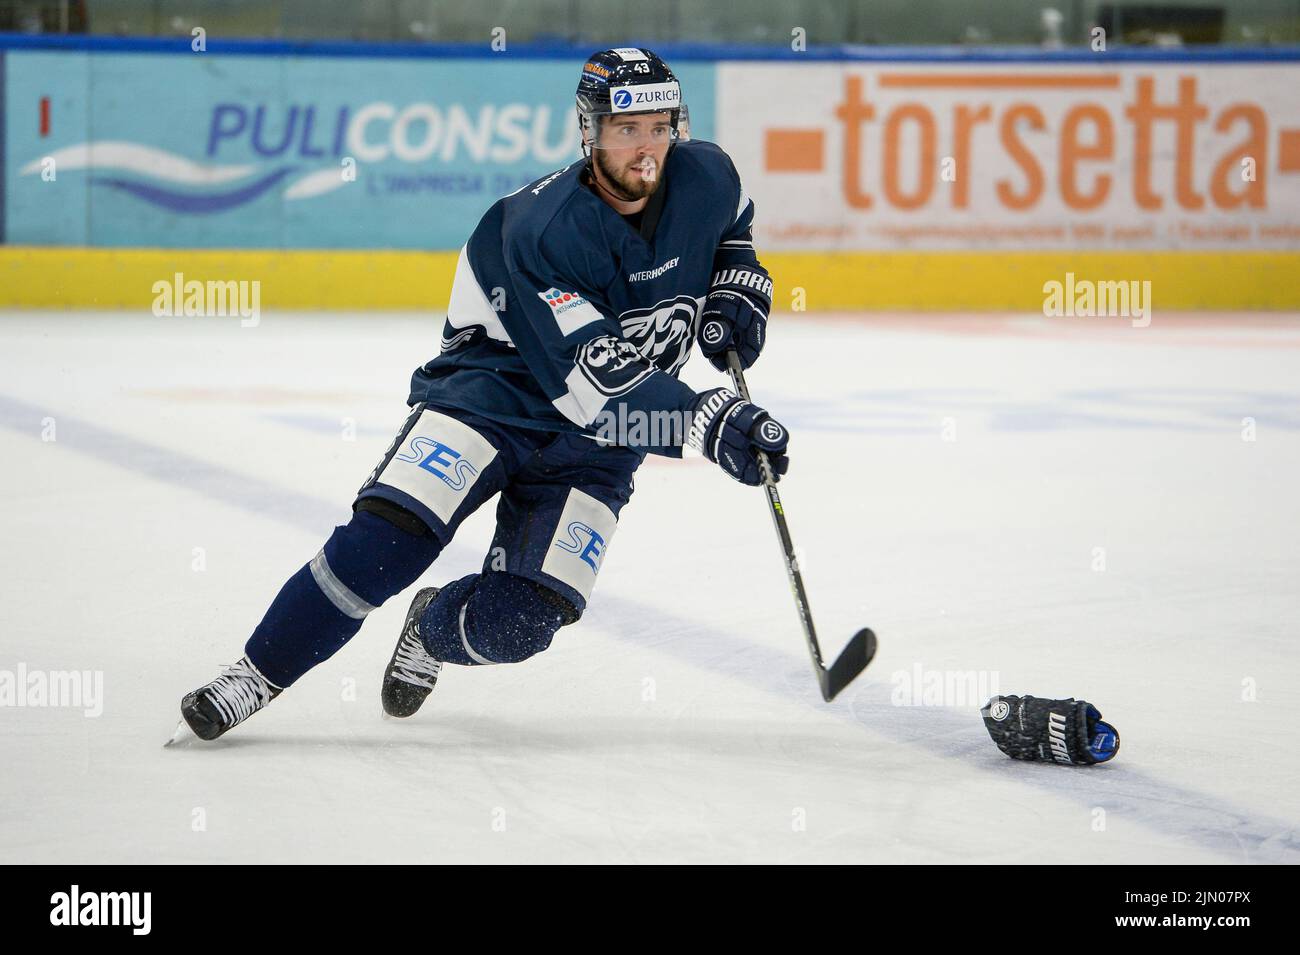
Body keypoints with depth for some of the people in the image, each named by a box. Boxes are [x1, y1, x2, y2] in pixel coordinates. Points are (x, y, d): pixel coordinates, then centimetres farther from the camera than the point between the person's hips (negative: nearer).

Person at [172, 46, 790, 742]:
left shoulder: (706, 178, -9)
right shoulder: (541, 232, -26)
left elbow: (733, 230, 19)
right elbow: (595, 388, -31)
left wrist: (735, 293, -1)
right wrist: (710, 424, -38)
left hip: (592, 448, 4)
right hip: (491, 390, -4)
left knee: (513, 625, -13)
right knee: (388, 537, -25)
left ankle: (434, 628, 22)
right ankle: (257, 675, -8)